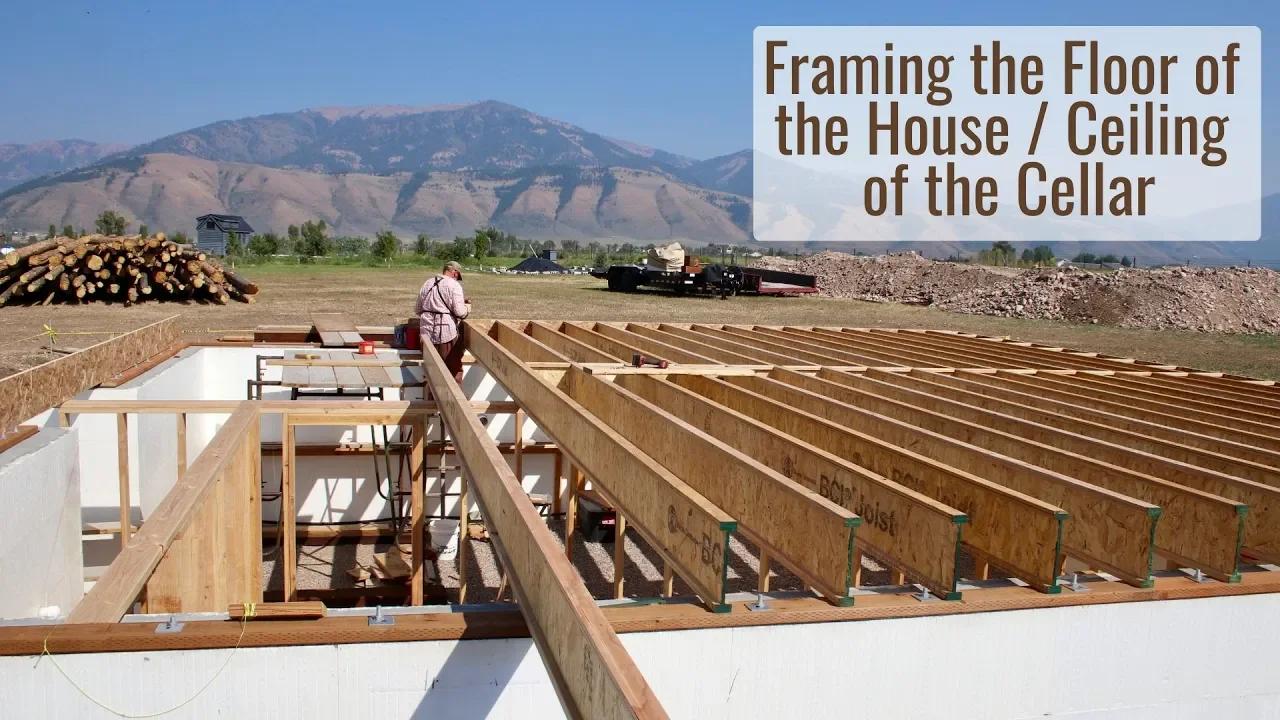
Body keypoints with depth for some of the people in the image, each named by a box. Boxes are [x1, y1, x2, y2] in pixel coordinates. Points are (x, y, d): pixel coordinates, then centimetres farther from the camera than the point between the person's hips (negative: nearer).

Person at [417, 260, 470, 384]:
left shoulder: (426, 284, 13)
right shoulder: (453, 285, -8)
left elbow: (418, 310, 17)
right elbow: (459, 312, -14)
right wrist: (468, 307, 6)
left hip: (427, 333, 6)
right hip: (447, 333, -6)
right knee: (454, 370, 4)